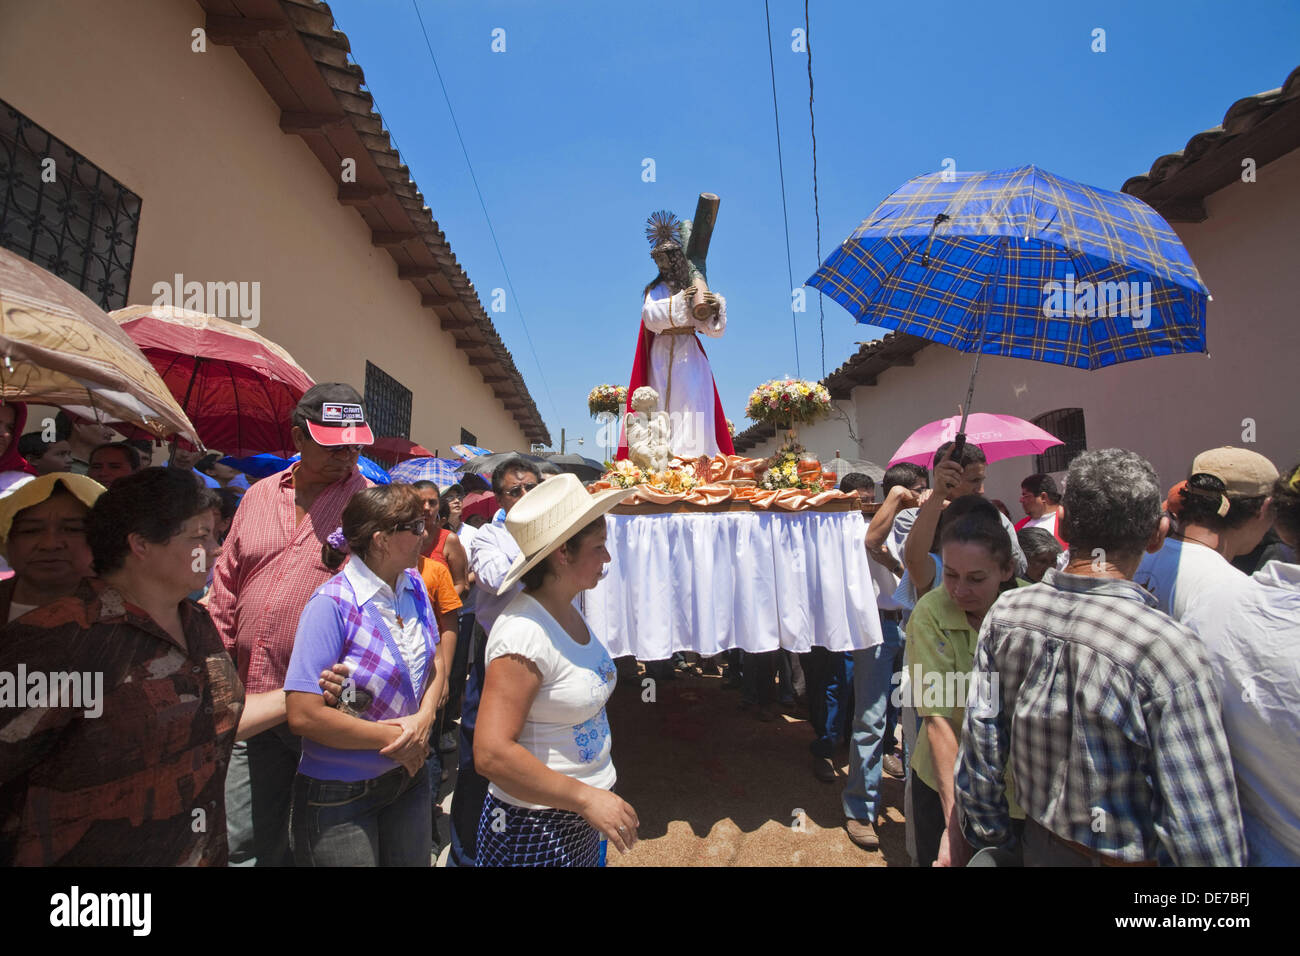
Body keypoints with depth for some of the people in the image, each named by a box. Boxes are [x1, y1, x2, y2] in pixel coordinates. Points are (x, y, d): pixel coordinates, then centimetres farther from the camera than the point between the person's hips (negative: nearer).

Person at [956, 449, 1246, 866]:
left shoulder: (1004, 614, -15)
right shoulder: (1166, 645, -27)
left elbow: (979, 754, -6)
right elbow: (1204, 828, -23)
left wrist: (990, 840, 9)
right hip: (1126, 855, -3)